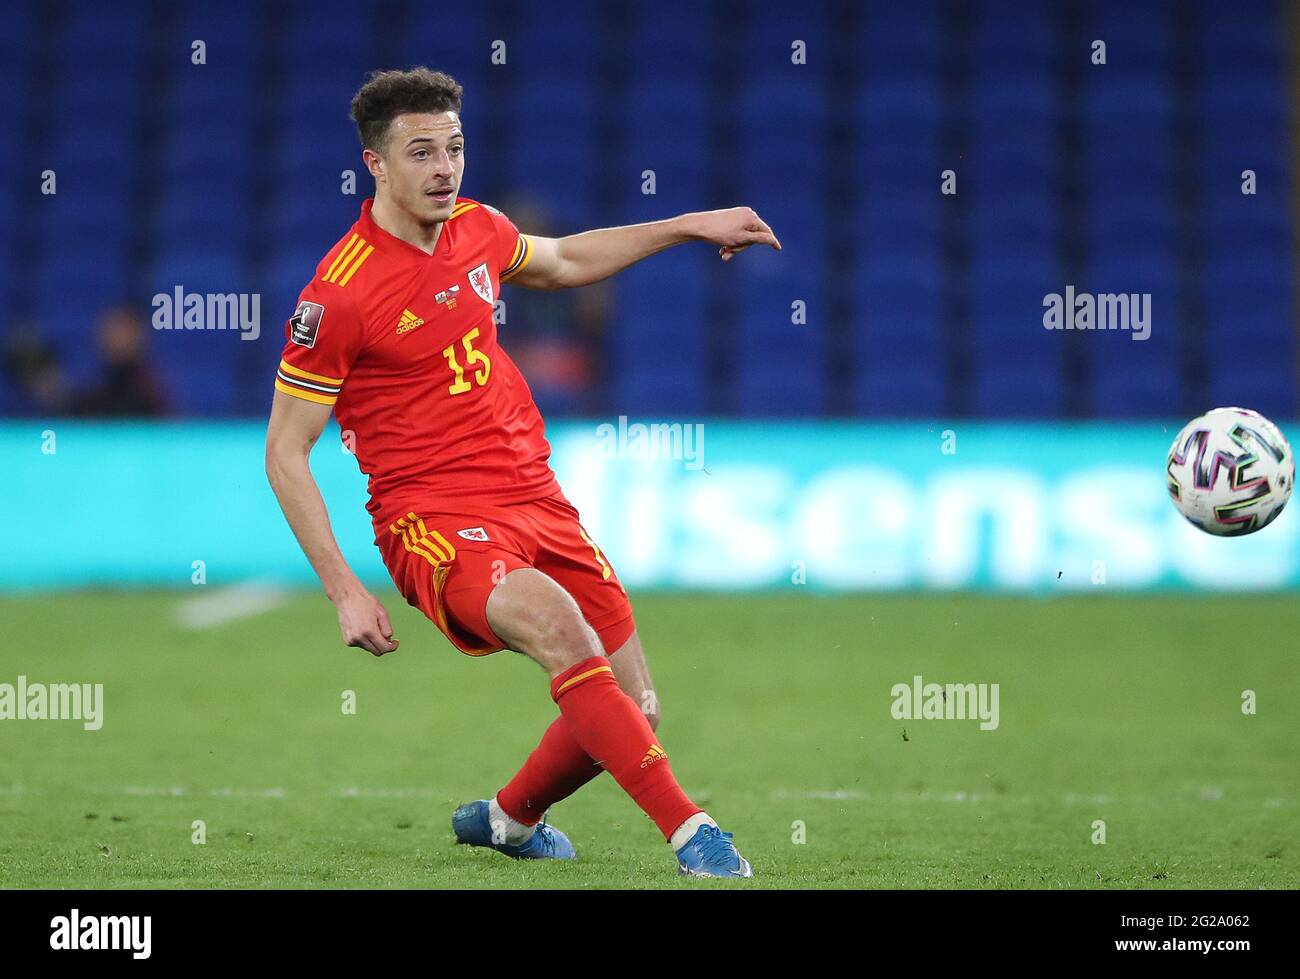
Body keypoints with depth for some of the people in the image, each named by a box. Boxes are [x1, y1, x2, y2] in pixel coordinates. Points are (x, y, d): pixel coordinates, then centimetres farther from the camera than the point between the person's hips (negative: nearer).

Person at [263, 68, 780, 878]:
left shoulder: (476, 229, 5)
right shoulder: (339, 294, -14)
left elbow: (562, 262, 30)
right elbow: (284, 453, -9)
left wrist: (689, 226, 27)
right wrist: (345, 590, -15)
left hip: (533, 498, 7)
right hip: (433, 519, -7)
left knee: (632, 713, 4)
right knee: (558, 625, -35)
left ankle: (507, 818, 33)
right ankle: (690, 829, -35)